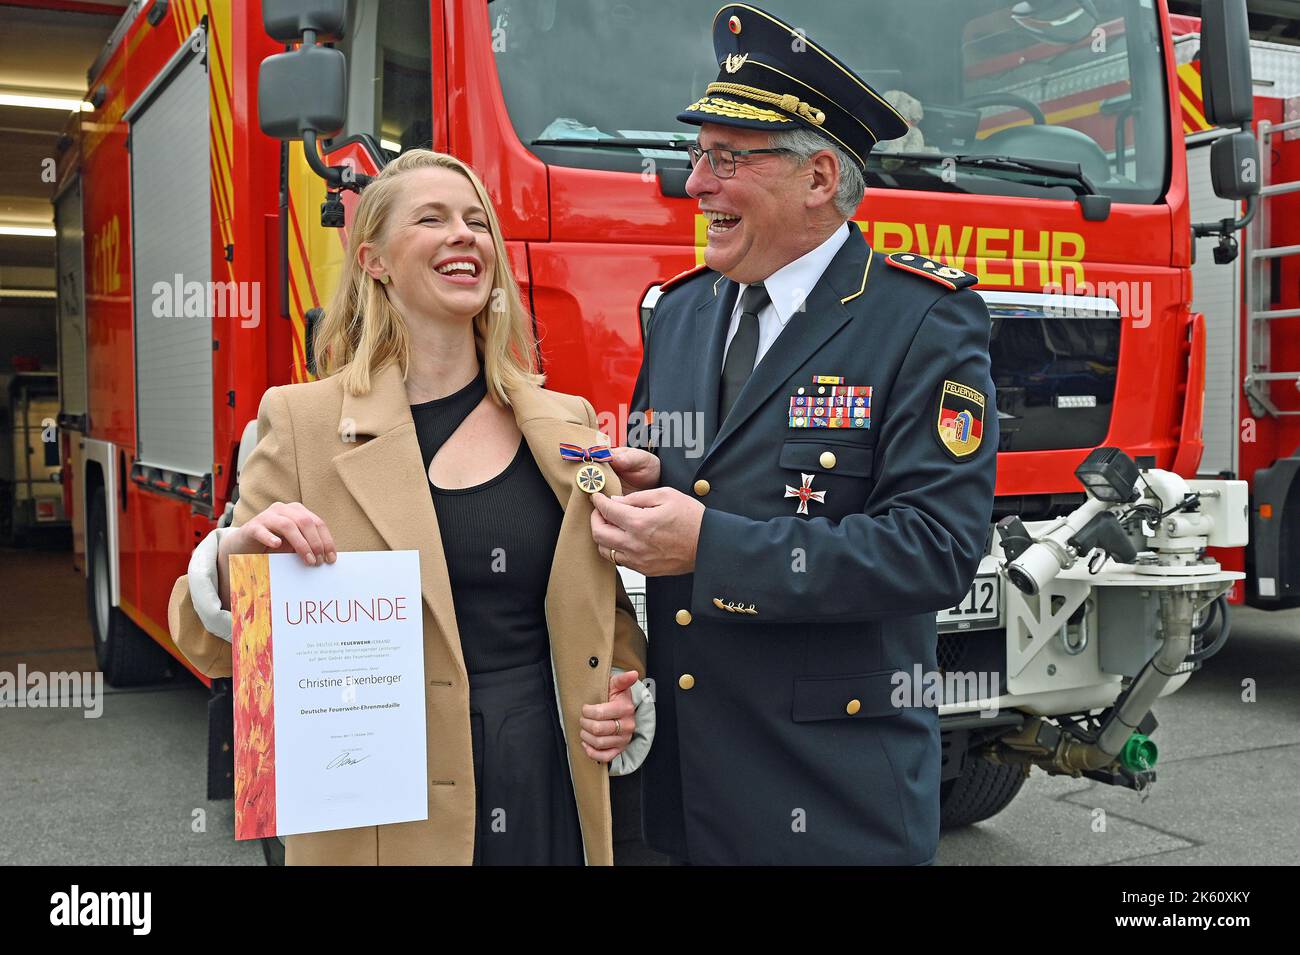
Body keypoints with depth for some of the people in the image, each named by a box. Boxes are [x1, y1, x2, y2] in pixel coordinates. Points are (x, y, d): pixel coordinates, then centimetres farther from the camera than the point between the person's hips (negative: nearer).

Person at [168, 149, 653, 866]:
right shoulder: (302, 420, -4)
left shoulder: (568, 424, 5)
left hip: (550, 801, 3)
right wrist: (232, 556, -22)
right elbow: (214, 647, -2)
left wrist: (624, 696, -2)